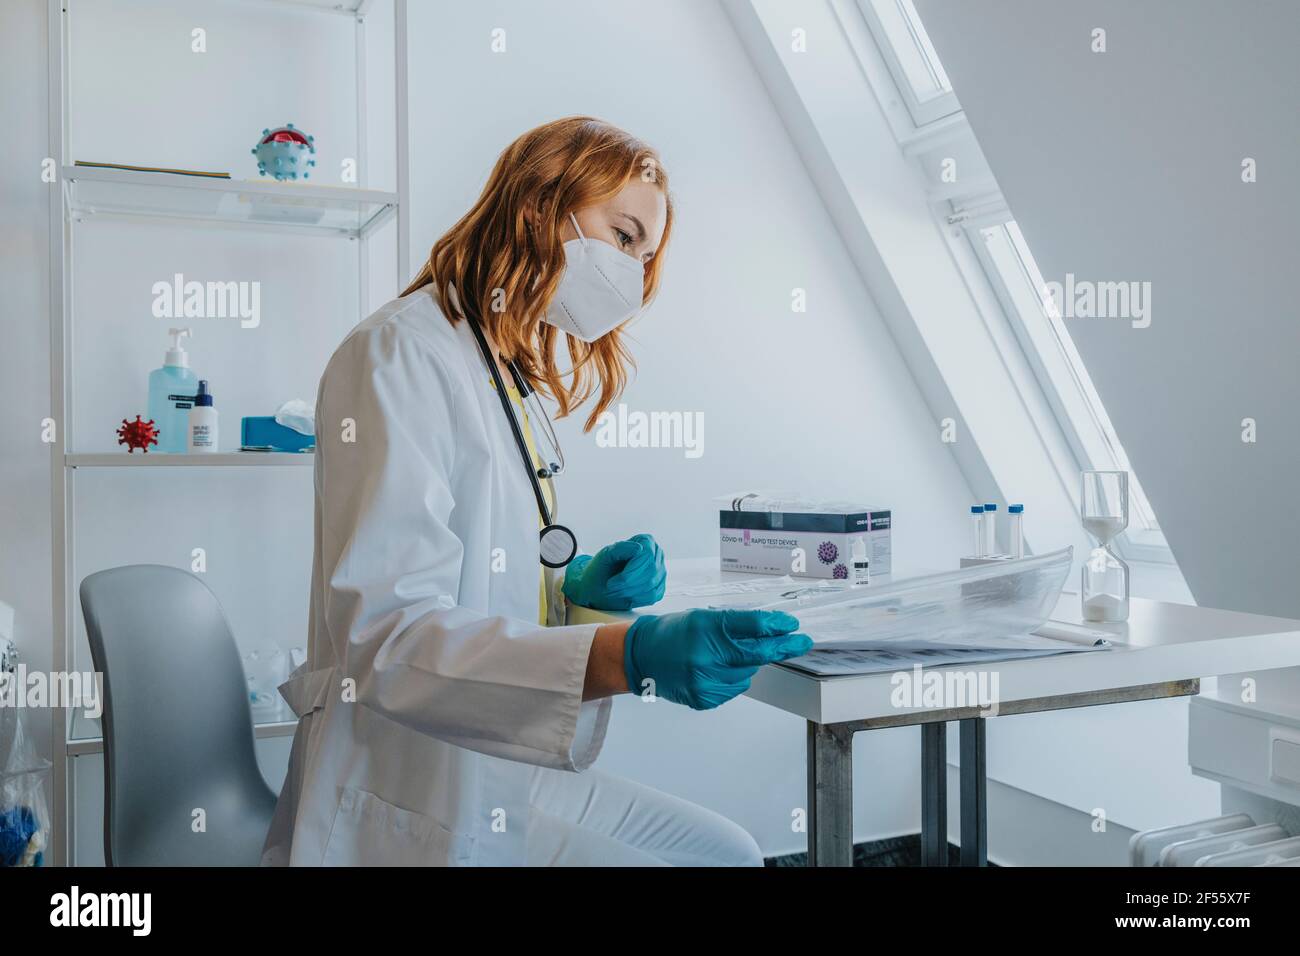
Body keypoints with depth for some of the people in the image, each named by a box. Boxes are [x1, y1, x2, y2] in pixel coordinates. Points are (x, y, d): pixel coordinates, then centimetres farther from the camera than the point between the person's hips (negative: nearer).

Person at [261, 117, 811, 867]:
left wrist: (574, 589, -5)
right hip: (418, 809, -8)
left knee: (728, 851, 10)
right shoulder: (401, 352, -16)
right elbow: (383, 638, -27)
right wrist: (627, 655, -37)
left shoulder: (509, 379, 11)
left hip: (509, 779, 9)